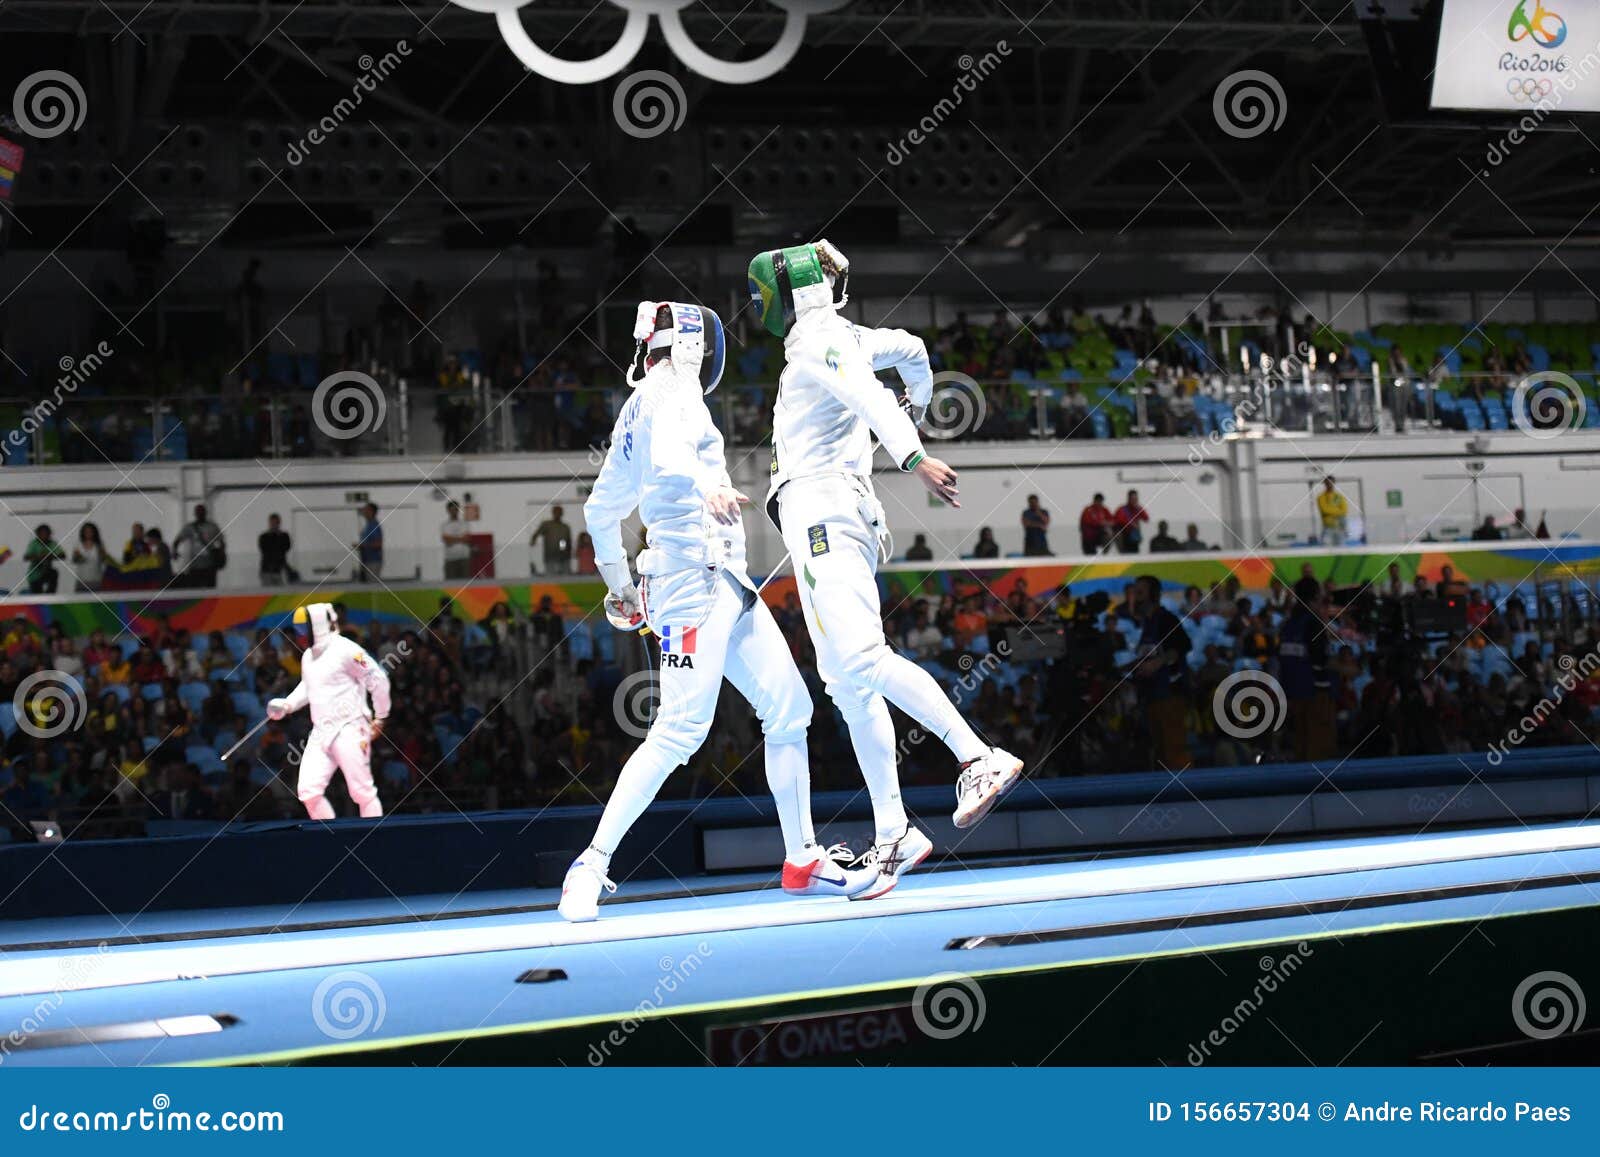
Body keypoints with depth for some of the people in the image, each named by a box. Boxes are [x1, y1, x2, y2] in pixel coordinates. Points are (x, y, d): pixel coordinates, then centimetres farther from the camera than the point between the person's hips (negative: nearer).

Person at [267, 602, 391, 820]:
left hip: (348, 730, -8)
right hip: (321, 732, 8)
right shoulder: (308, 656, 12)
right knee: (308, 791, -1)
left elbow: (378, 680, -11)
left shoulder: (345, 650, -13)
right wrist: (287, 705, 13)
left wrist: (380, 718, -3)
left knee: (362, 792, -5)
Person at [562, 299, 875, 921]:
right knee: (680, 732, -16)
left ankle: (803, 861, 10)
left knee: (788, 710, 7)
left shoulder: (635, 411, 21)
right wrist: (704, 482, -49)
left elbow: (600, 511, 29)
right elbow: (669, 447, -29)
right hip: (696, 581, -10)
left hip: (727, 583, 10)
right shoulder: (672, 391, -4)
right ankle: (593, 865, -14)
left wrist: (619, 586, 41)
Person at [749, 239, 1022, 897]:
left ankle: (980, 761, -28)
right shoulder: (847, 338, 21)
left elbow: (866, 394, -22)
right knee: (851, 688, 4)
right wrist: (916, 406, 59)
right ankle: (891, 837, 2)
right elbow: (911, 349, 38)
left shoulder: (817, 341, -5)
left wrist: (912, 456, -39)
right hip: (848, 519, 9)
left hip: (820, 513, -9)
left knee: (861, 663, -22)